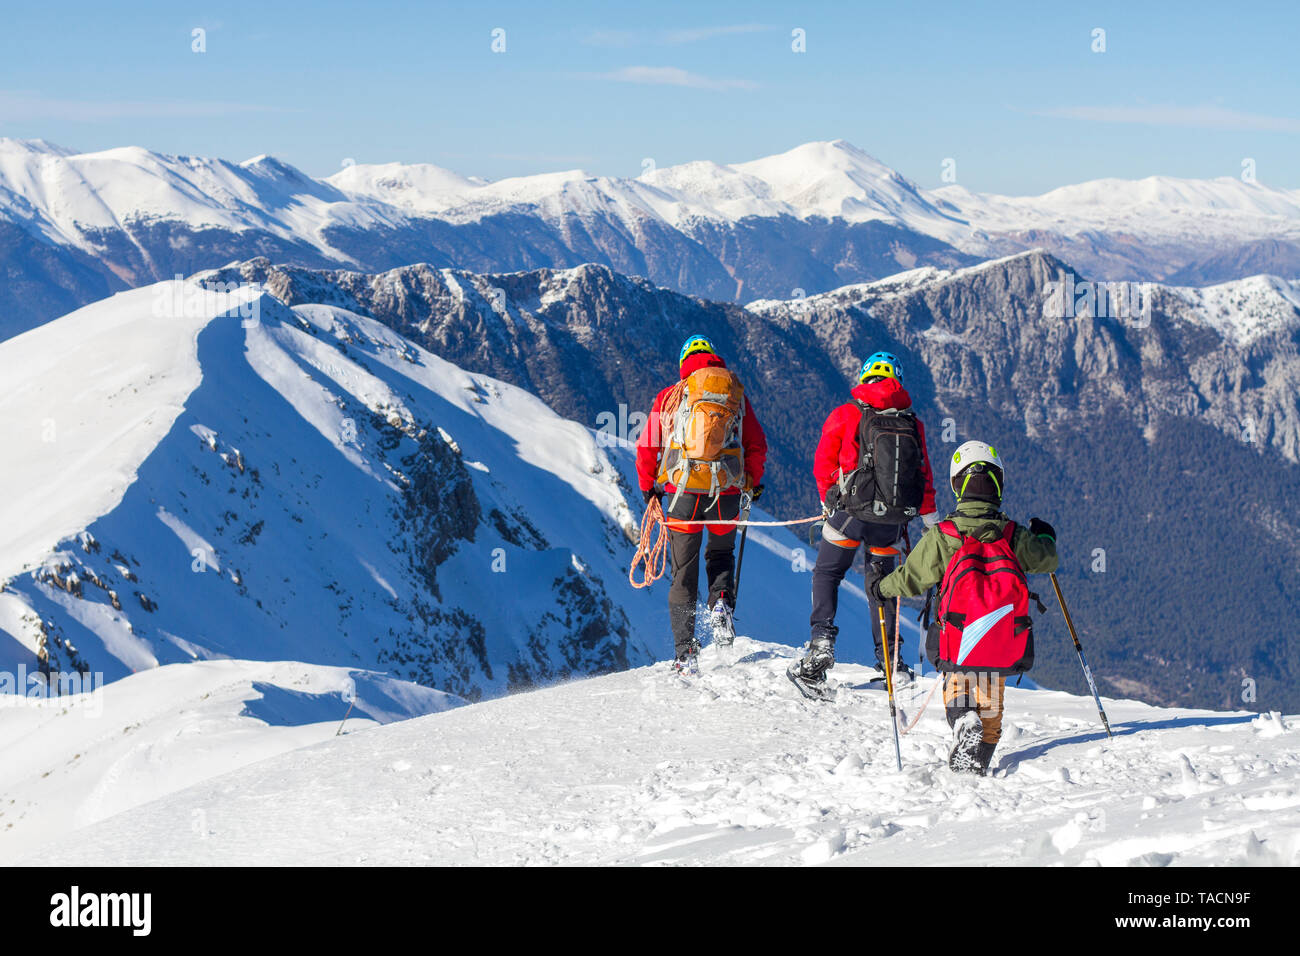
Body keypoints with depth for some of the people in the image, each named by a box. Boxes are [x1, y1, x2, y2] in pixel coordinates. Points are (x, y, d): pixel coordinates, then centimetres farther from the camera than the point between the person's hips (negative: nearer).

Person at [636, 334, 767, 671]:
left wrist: (649, 488, 20)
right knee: (721, 554, 27)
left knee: (684, 573, 9)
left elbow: (647, 448, 6)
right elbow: (757, 446, 8)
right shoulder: (736, 393, 8)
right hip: (726, 493, 1)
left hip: (681, 492, -1)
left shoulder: (669, 396, 6)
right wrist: (753, 483, 24)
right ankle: (721, 600, -2)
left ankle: (685, 651, 3)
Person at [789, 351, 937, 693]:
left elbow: (823, 465, 3)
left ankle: (822, 643, -7)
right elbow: (925, 476, 11)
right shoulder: (913, 424, 7)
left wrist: (829, 502, 21)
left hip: (851, 512, -3)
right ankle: (889, 659, 15)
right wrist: (932, 521, 22)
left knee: (827, 573, 11)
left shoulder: (845, 415, -1)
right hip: (893, 521, 3)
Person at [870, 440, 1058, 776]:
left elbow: (912, 579, 0)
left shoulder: (941, 536, -9)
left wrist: (880, 588, 20)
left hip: (959, 643, -2)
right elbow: (1046, 560, 11)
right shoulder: (1013, 535, -4)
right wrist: (1045, 536, 34)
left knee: (956, 688, 19)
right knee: (991, 704, 19)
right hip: (1005, 645, 2)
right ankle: (979, 761, 9)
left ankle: (963, 717, -13)